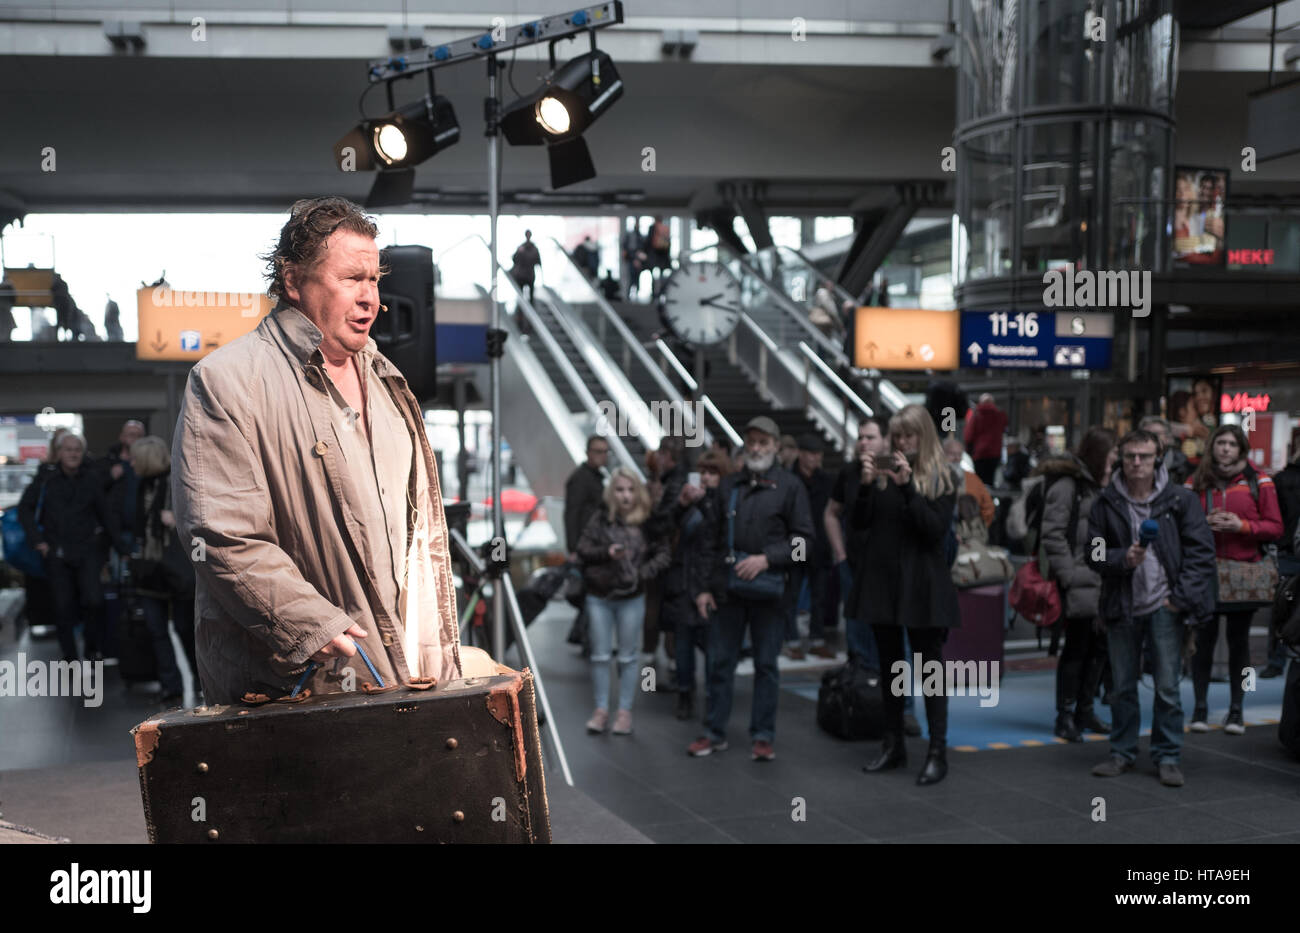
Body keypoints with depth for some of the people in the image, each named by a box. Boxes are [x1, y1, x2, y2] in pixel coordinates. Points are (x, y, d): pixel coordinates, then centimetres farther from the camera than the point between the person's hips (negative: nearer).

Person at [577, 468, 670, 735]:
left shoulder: (646, 523, -5)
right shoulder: (600, 519, -2)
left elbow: (662, 553, -1)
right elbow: (582, 548, -2)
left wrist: (644, 572, -15)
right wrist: (606, 553, -18)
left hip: (631, 598, -1)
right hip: (599, 596, 1)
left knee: (627, 657, 7)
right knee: (600, 655, 7)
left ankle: (625, 711, 16)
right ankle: (601, 710, 17)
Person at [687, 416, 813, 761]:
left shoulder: (789, 486, 0)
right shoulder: (728, 486, 11)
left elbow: (803, 537, -3)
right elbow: (712, 539, 13)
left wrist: (767, 558, -16)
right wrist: (704, 587, 8)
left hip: (768, 590, -3)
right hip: (727, 589, 3)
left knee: (766, 664, 5)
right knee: (720, 661, 7)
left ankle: (763, 736, 13)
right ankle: (716, 732, 17)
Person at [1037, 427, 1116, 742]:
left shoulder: (1099, 486, 17)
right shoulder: (1067, 485, -8)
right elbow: (1052, 535, -13)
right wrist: (1068, 575, -16)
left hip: (1100, 582, 8)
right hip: (1079, 582, -8)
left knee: (1099, 645, 10)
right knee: (1077, 646, -4)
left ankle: (1084, 711, 22)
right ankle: (1064, 716, 6)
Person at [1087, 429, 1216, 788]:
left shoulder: (1180, 499, -2)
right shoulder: (1106, 503, 2)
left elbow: (1201, 552, 0)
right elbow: (1094, 553, 4)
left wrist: (1182, 596, -8)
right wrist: (1123, 559, -15)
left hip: (1163, 606, -2)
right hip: (1122, 606, 2)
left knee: (1167, 687, -1)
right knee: (1122, 687, 10)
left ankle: (1167, 757, 11)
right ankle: (1122, 752, 24)